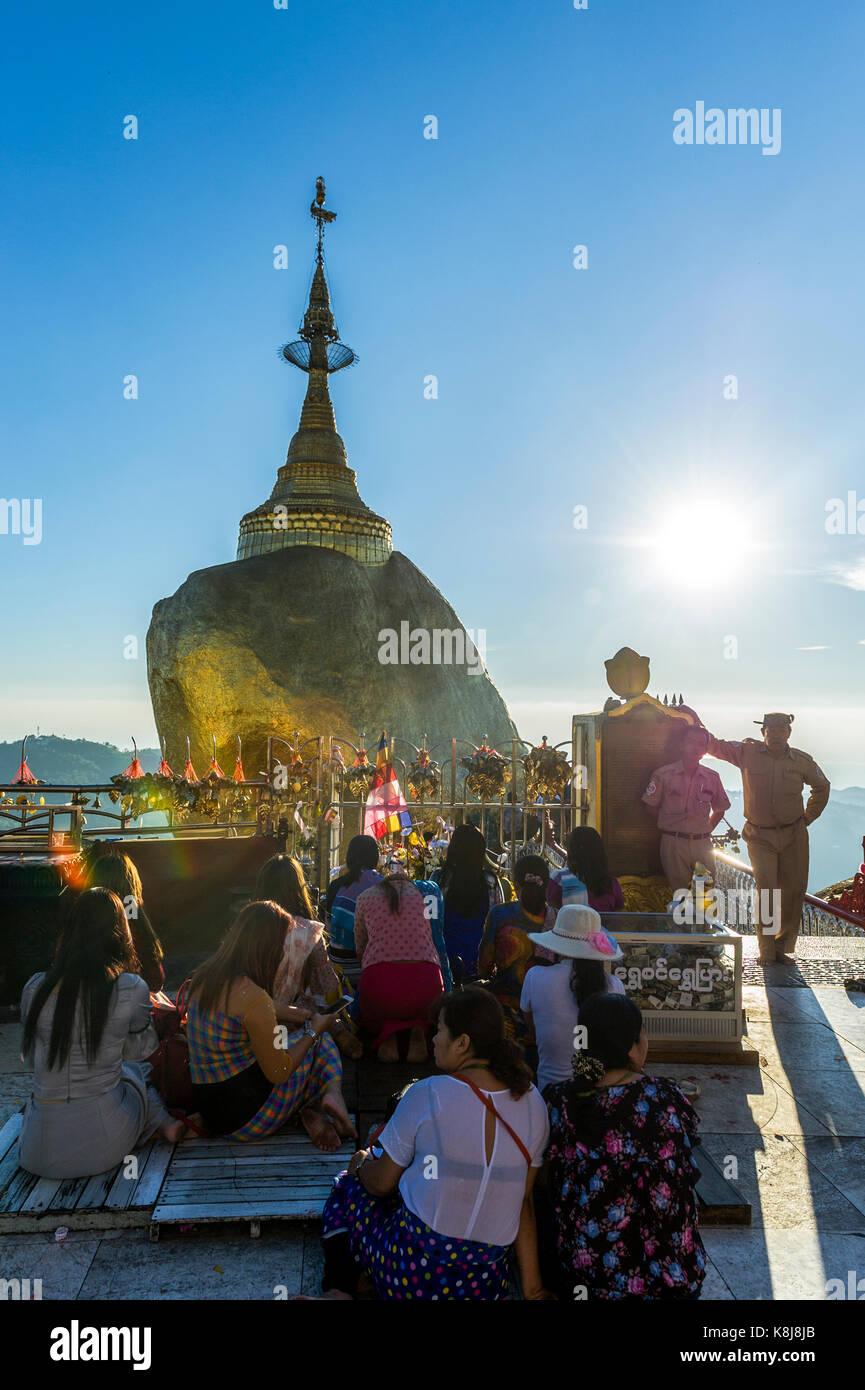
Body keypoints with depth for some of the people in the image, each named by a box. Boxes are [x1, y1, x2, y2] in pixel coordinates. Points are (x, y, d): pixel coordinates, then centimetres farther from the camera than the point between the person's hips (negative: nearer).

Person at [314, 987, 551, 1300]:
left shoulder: (426, 1095, -16)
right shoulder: (534, 1104, -5)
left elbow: (381, 1183, -4)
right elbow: (524, 1202, 2)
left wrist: (361, 1164, 18)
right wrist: (533, 1288, 11)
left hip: (411, 1275, -5)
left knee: (347, 1186, 21)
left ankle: (339, 1289, 5)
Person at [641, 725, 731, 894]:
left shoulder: (712, 777, 7)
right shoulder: (663, 774, -2)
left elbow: (719, 810, 19)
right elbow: (652, 808, 5)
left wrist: (706, 831, 11)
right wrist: (671, 829, 5)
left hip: (703, 843, 3)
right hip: (673, 842, -3)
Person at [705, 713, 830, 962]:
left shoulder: (802, 761, 2)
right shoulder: (748, 752, -4)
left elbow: (822, 786, 19)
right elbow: (715, 746, -2)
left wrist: (808, 818, 13)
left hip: (794, 836, 2)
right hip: (760, 836, -2)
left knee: (793, 890, 4)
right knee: (766, 890, -11)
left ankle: (783, 946, 19)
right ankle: (766, 950, 1)